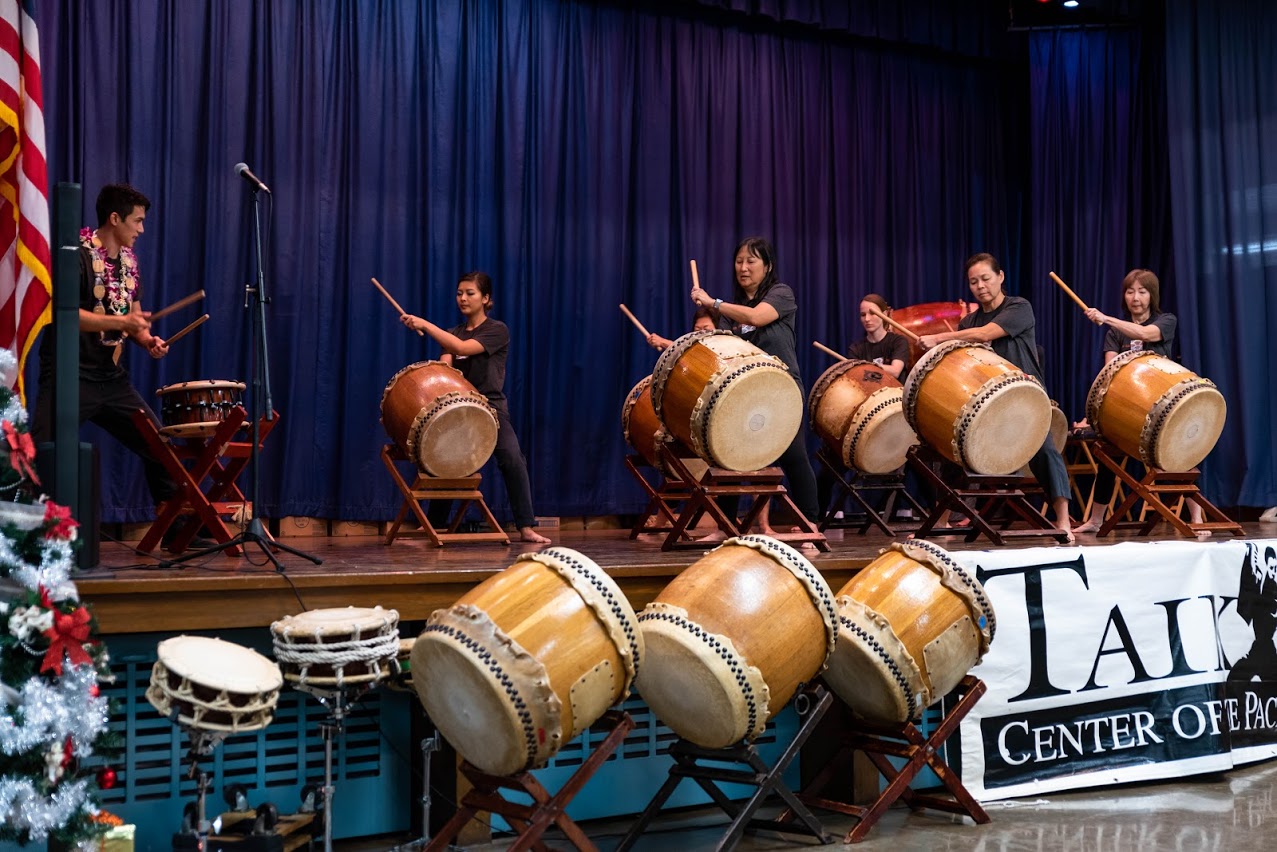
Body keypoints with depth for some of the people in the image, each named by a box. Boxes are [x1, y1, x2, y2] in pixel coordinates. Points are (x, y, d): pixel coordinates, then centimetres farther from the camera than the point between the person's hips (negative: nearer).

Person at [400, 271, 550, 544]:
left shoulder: (497, 330, -3)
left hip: (492, 407, -5)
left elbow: (463, 348, -19)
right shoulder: (453, 333, 14)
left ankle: (526, 528, -16)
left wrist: (425, 325, -22)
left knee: (513, 460, -21)